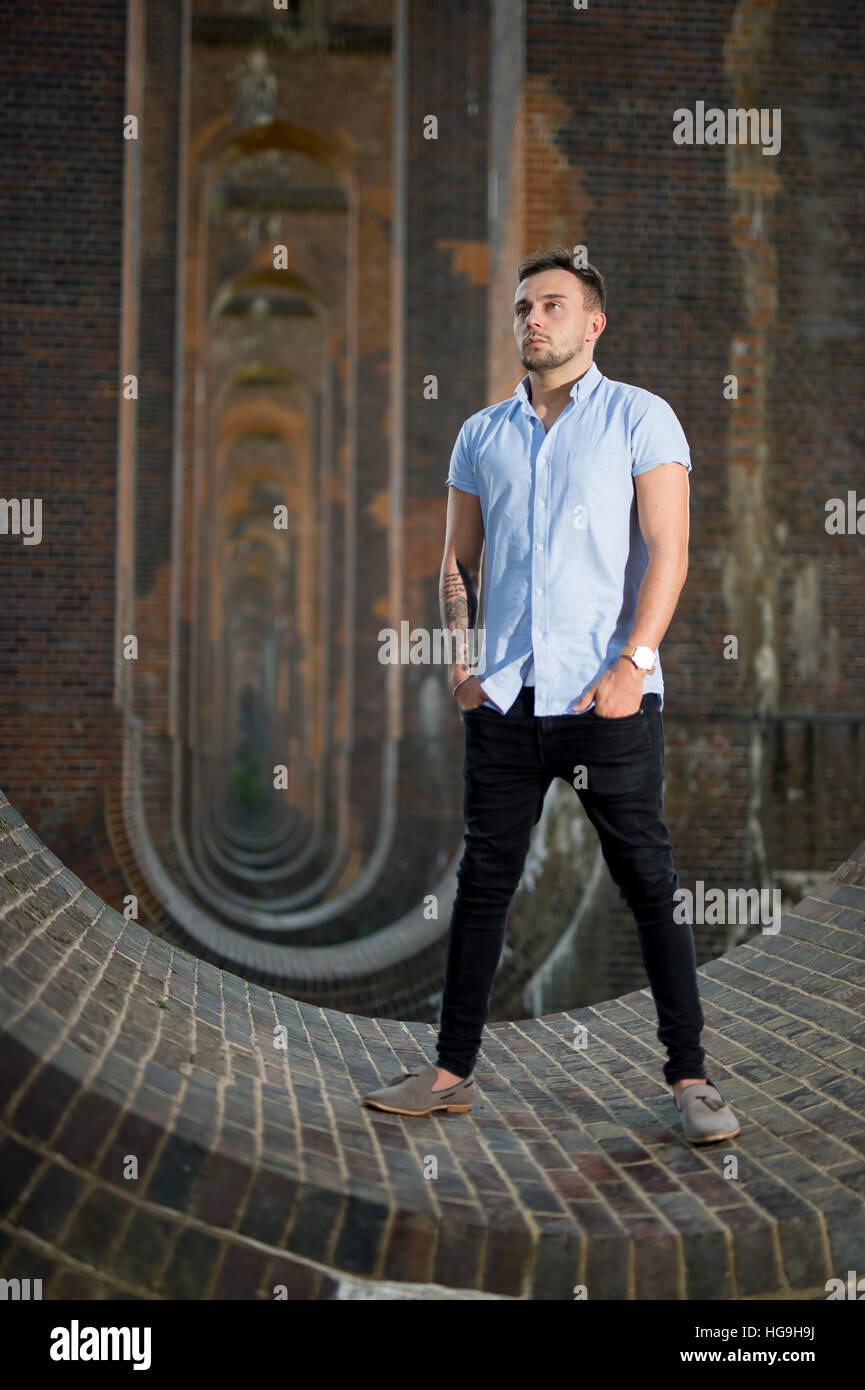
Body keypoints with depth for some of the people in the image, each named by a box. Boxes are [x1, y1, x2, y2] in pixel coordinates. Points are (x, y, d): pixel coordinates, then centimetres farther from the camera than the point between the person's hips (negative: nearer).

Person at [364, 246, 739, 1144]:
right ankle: (453, 1070, 16)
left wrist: (632, 662, -17)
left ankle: (689, 1077, 8)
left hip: (609, 697, -4)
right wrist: (460, 655, 2)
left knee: (648, 884, 0)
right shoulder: (482, 434, 14)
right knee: (482, 882, 8)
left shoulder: (639, 418, 1)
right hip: (504, 697, 4)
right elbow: (458, 560, 18)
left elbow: (667, 549, -6)